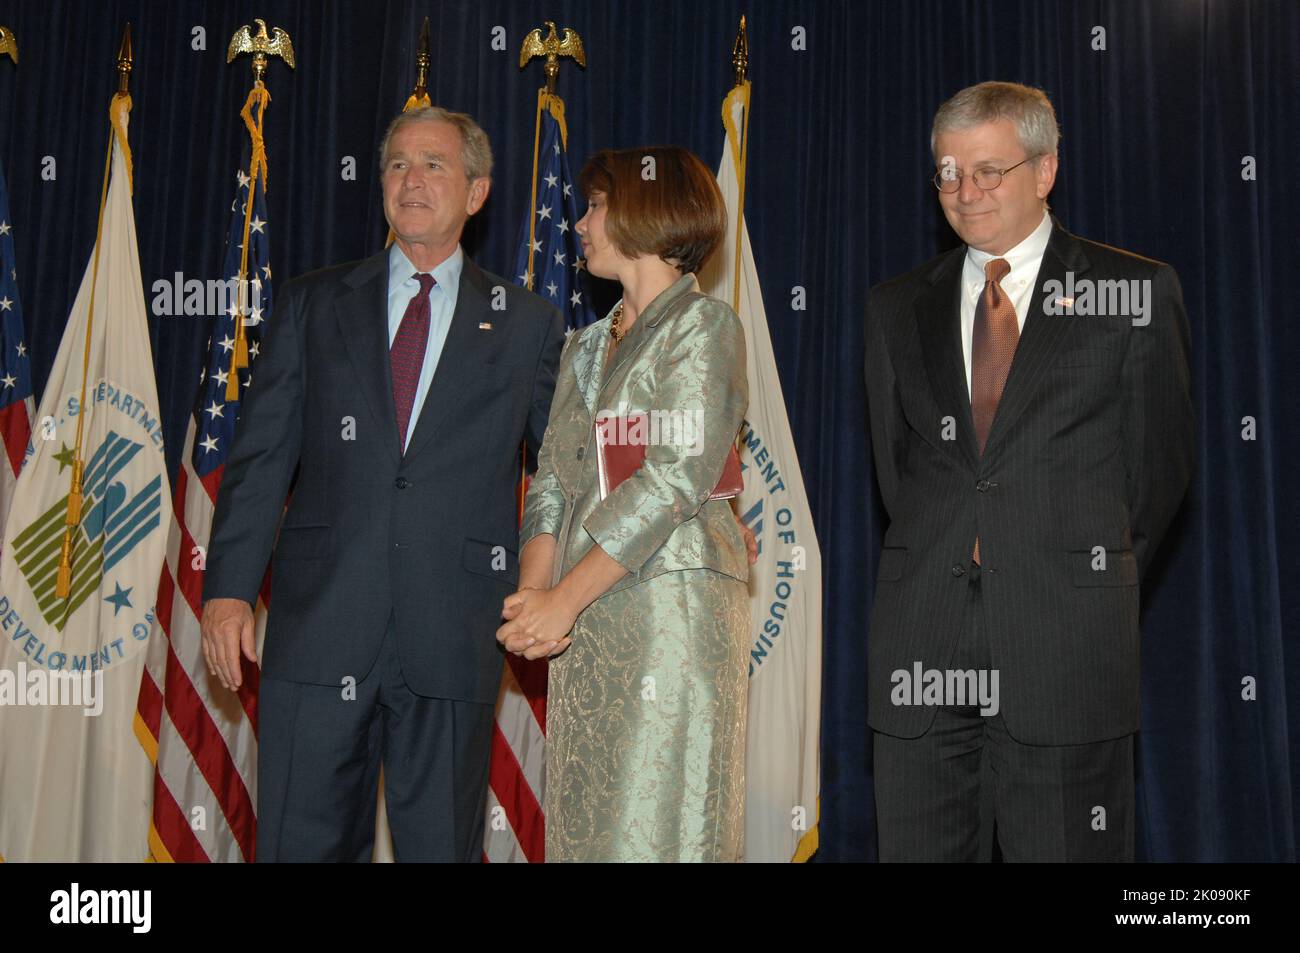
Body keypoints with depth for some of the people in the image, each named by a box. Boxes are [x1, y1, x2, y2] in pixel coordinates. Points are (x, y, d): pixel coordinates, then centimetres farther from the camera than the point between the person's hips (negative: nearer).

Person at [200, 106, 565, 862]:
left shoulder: (526, 324, 8)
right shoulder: (315, 304, 11)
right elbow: (261, 457, 7)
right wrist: (229, 588, -1)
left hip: (453, 637, -1)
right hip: (319, 627, 1)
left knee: (442, 844, 8)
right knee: (302, 841, 6)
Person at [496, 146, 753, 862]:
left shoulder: (702, 325, -2)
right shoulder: (584, 349, 21)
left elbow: (675, 480, -13)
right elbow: (552, 483, 12)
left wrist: (563, 598, -13)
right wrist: (535, 592, -6)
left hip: (670, 603, -6)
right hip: (583, 623, 7)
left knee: (652, 827, -5)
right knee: (580, 822, 7)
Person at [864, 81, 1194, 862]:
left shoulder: (1138, 292, 4)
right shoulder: (896, 307, 12)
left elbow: (1161, 461, 7)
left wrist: (1103, 579, 8)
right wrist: (944, 564, 9)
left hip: (1065, 650, -2)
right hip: (922, 650, 3)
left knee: (1066, 846, 5)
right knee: (919, 847, 8)